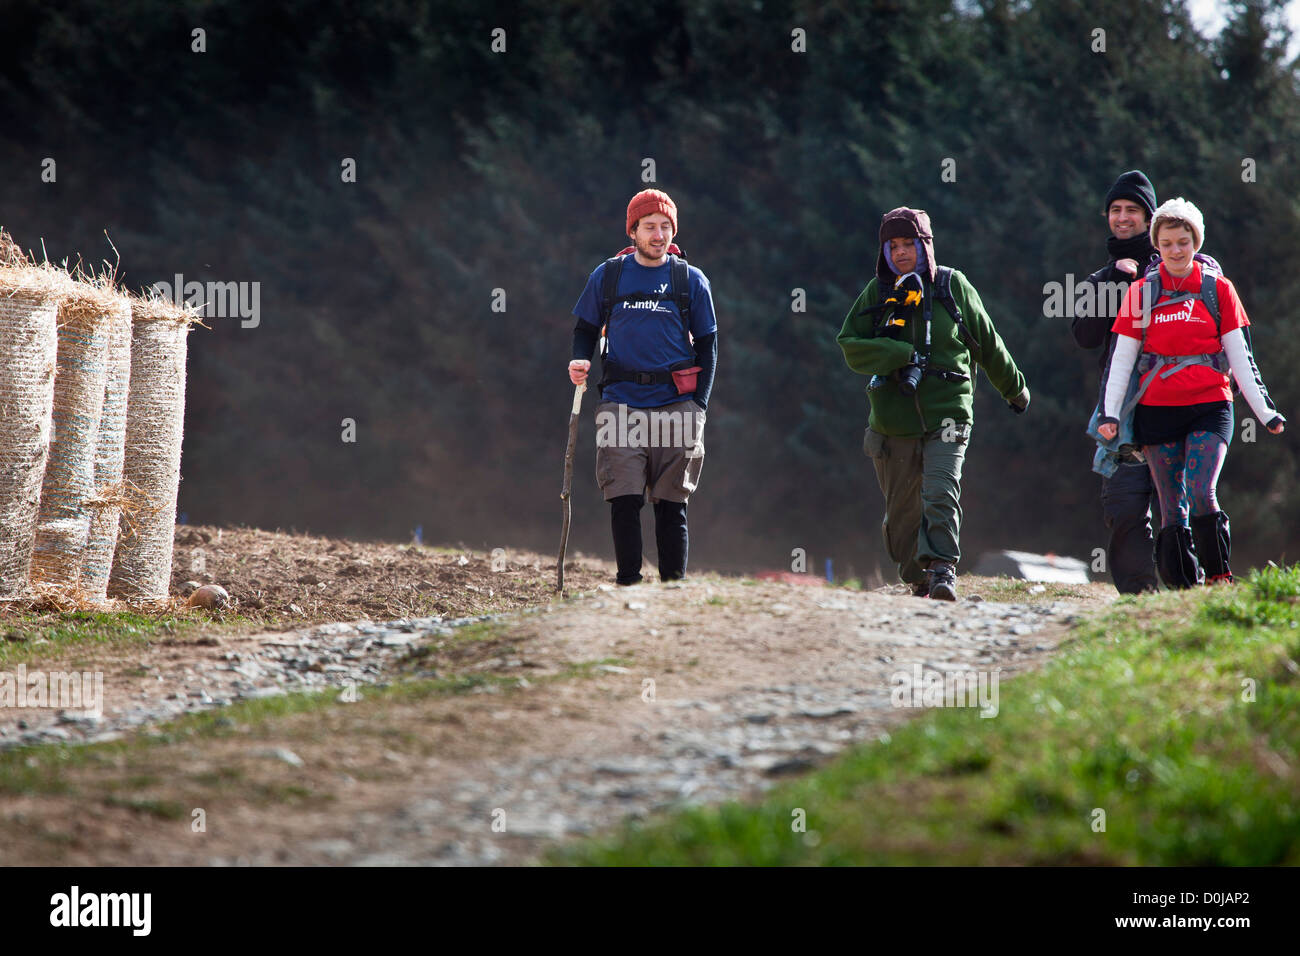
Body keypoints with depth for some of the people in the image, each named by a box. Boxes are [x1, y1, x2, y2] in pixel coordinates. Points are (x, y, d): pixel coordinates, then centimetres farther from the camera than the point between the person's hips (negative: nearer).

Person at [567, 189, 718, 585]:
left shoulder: (691, 280, 8)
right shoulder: (607, 276, 9)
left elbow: (707, 345, 10)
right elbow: (586, 329, 17)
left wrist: (699, 404, 0)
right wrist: (580, 362, -5)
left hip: (676, 406, 0)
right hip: (622, 401, 0)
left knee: (671, 505, 2)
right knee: (624, 501, -7)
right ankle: (628, 588, 0)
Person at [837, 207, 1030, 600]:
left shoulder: (952, 286, 4)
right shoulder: (878, 291, 6)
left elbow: (988, 344, 15)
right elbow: (850, 345, -2)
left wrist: (1015, 388, 26)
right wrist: (903, 355, -15)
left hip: (946, 411, -2)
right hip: (893, 418, 2)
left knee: (940, 494, -21)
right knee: (901, 510, 5)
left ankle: (943, 571, -24)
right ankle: (918, 582, 18)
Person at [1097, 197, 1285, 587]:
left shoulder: (1218, 289, 6)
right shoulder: (1141, 293, 7)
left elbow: (1240, 356, 7)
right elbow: (1122, 358, 7)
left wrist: (1265, 410, 3)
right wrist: (1110, 412, -3)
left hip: (1209, 408, -1)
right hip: (1157, 410, 1)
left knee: (1201, 493, -18)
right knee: (1172, 507, 0)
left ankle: (1220, 578, -6)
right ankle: (1183, 586, 5)